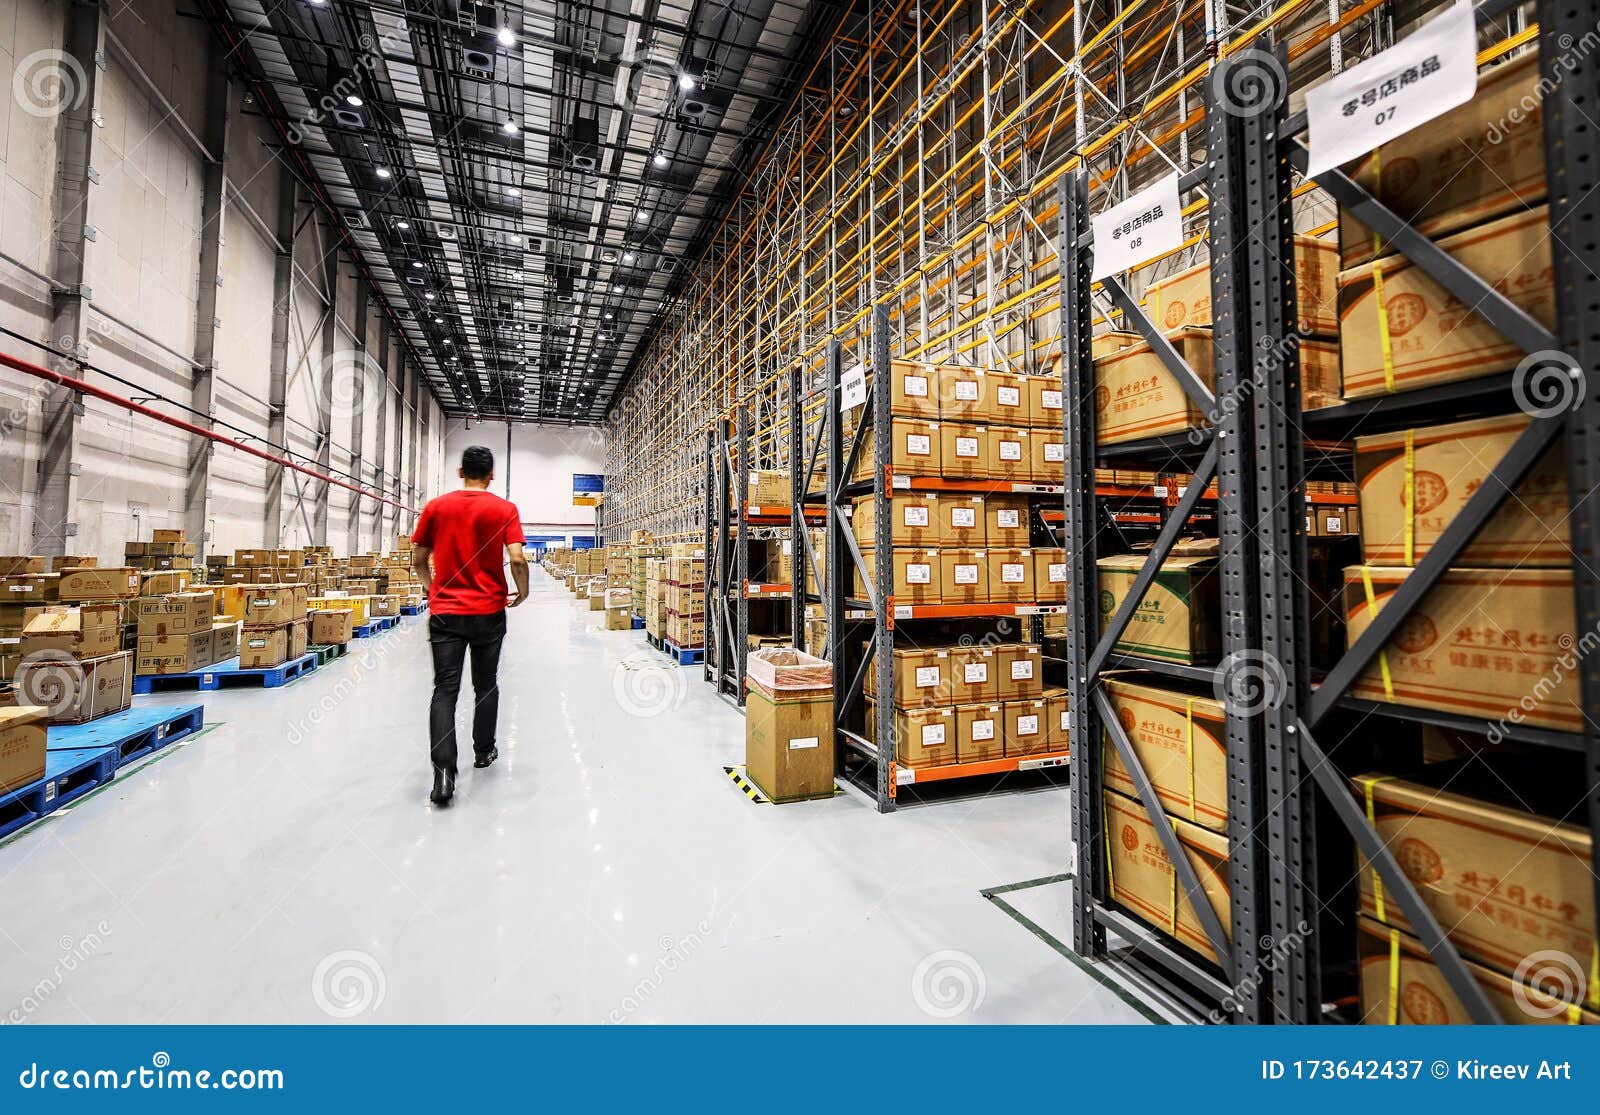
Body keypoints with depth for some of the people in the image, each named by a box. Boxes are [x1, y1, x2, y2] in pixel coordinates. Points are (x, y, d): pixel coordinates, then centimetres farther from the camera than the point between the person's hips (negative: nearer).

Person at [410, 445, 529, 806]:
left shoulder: (435, 507, 3)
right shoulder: (504, 509, -3)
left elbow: (418, 560, 8)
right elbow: (517, 559, -13)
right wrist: (523, 591, 4)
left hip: (444, 611, 1)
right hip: (488, 611, 0)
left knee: (445, 690, -1)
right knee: (485, 685, 16)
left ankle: (443, 772, -12)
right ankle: (483, 751, 30)